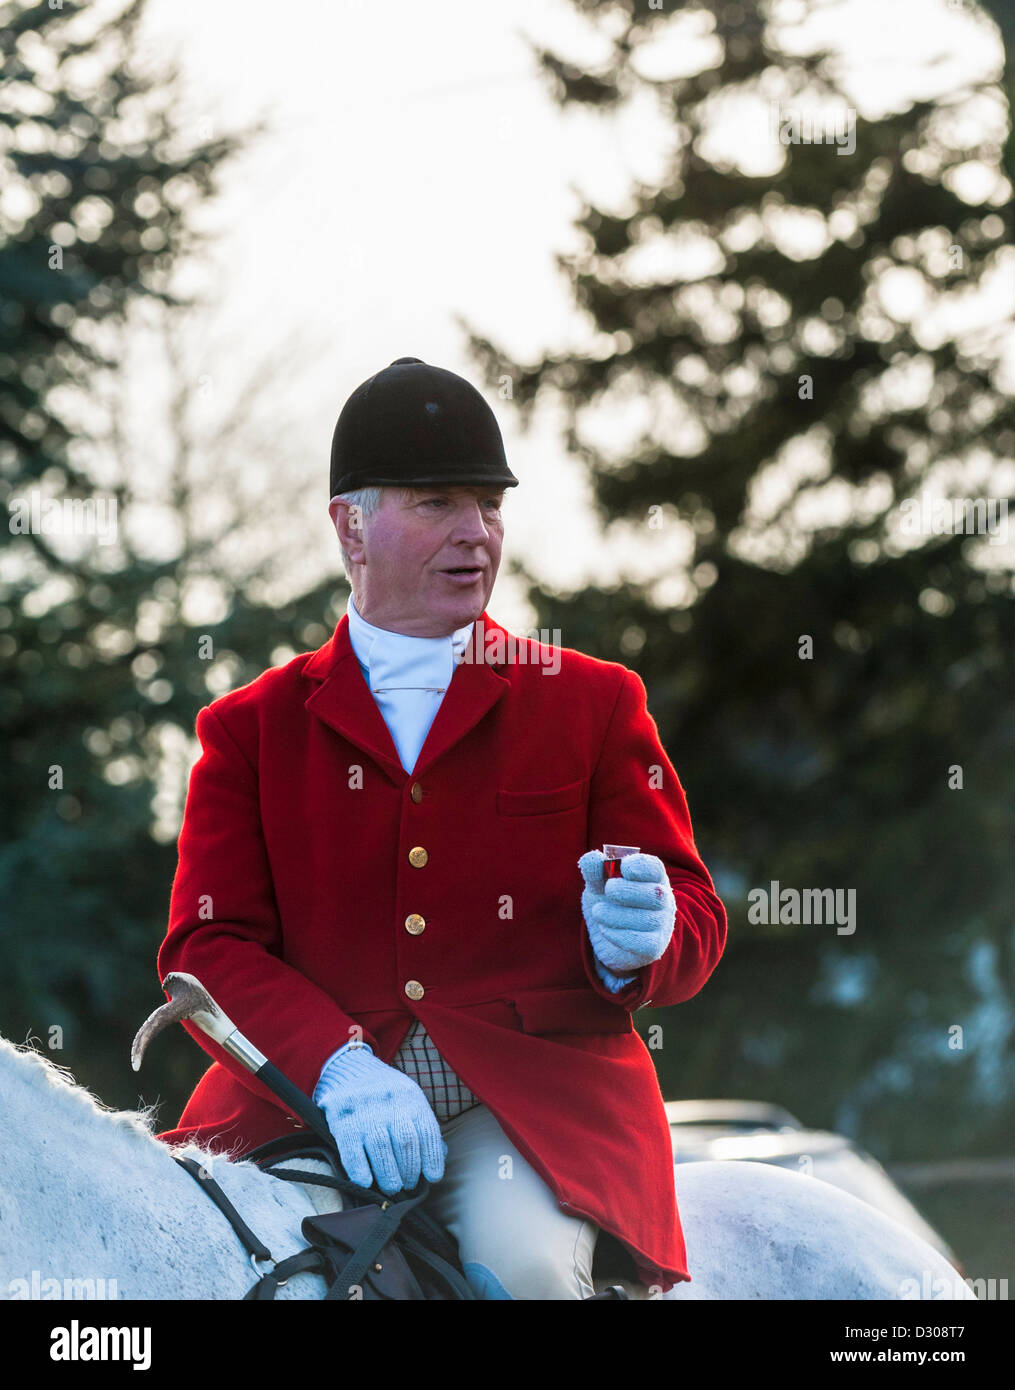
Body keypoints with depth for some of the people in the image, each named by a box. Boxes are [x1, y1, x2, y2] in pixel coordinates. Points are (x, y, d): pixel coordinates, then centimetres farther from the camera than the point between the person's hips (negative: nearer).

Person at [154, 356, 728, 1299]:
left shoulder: (594, 703, 16)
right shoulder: (251, 728, 15)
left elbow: (694, 915, 12)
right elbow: (209, 946, 3)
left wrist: (636, 938, -16)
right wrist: (339, 1068, -17)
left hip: (536, 1099, 0)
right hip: (305, 1104, 0)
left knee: (524, 1263, -32)